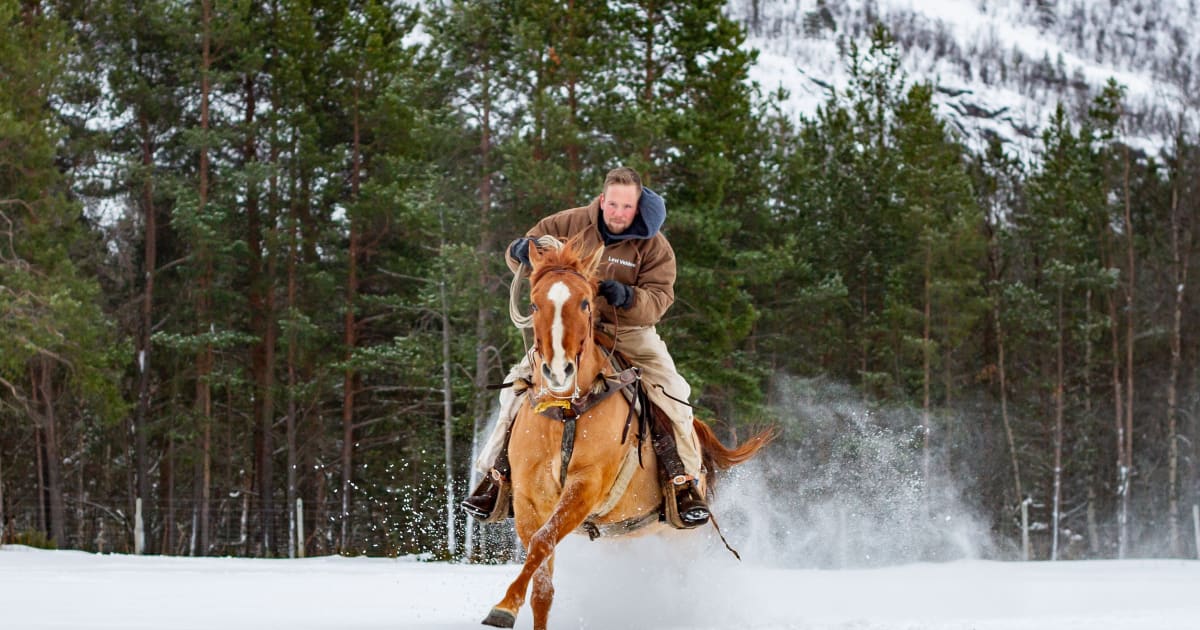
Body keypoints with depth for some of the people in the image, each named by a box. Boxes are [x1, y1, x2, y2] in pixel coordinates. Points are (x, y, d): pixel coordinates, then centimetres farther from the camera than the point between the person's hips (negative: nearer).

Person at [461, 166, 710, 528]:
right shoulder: (570, 225, -5)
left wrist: (627, 297, -36)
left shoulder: (654, 247, -7)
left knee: (670, 392, -23)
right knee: (519, 385, -15)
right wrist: (525, 249, -25)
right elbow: (518, 256, 1)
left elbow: (658, 300, -14)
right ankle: (497, 476, -2)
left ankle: (685, 481, -12)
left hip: (630, 331, -1)